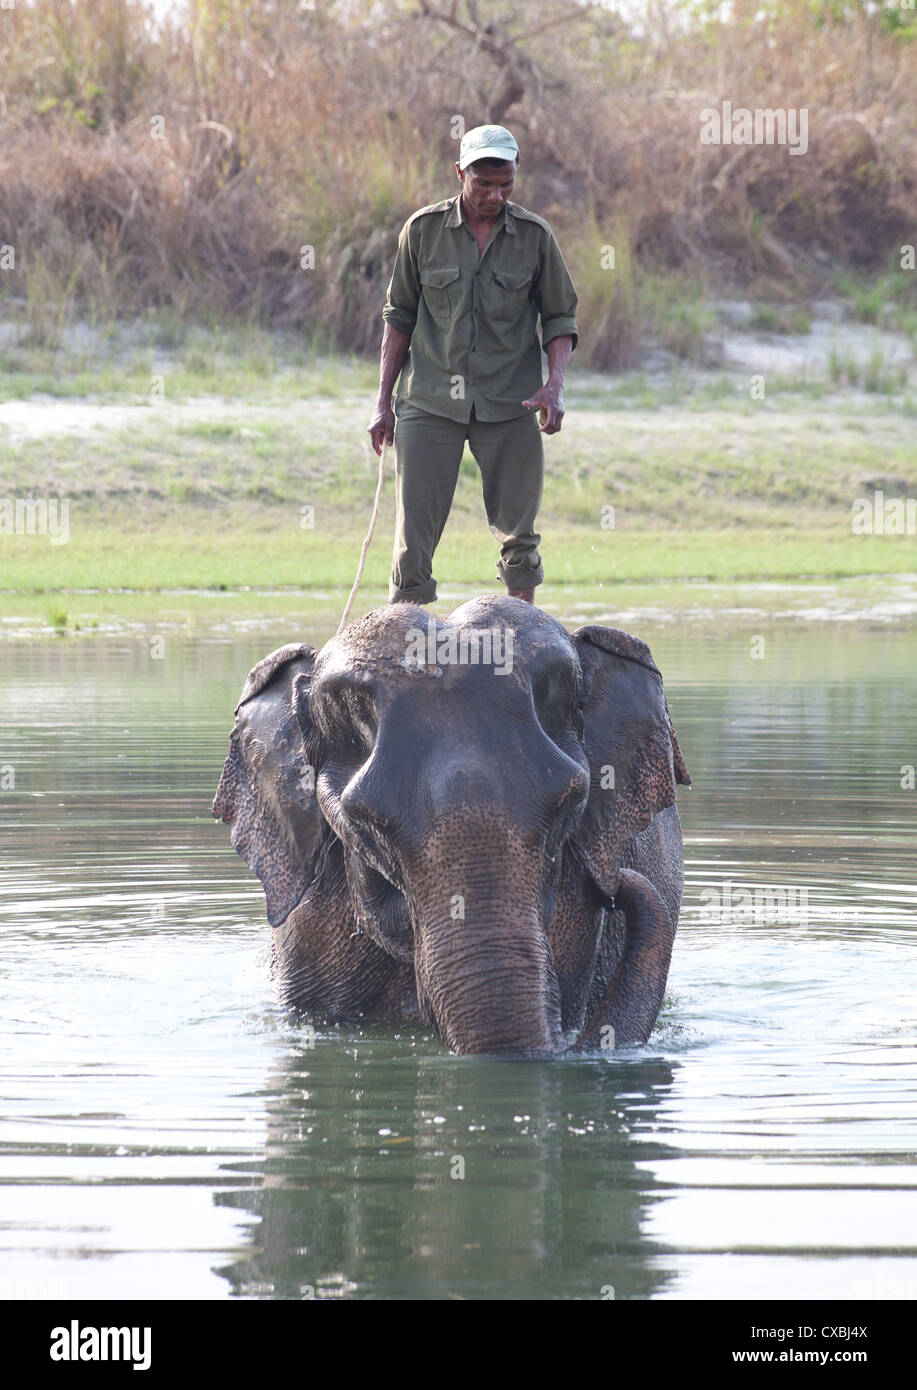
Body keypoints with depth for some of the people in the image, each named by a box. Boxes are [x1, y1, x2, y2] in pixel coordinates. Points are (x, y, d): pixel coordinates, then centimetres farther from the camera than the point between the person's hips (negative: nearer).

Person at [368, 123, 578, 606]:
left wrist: (554, 385, -9)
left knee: (518, 534, 3)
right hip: (430, 403, 0)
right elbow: (399, 316, 9)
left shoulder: (534, 236, 1)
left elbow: (560, 318, 8)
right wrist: (383, 402, 6)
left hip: (509, 404, 1)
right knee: (414, 531, -6)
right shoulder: (423, 230, 1)